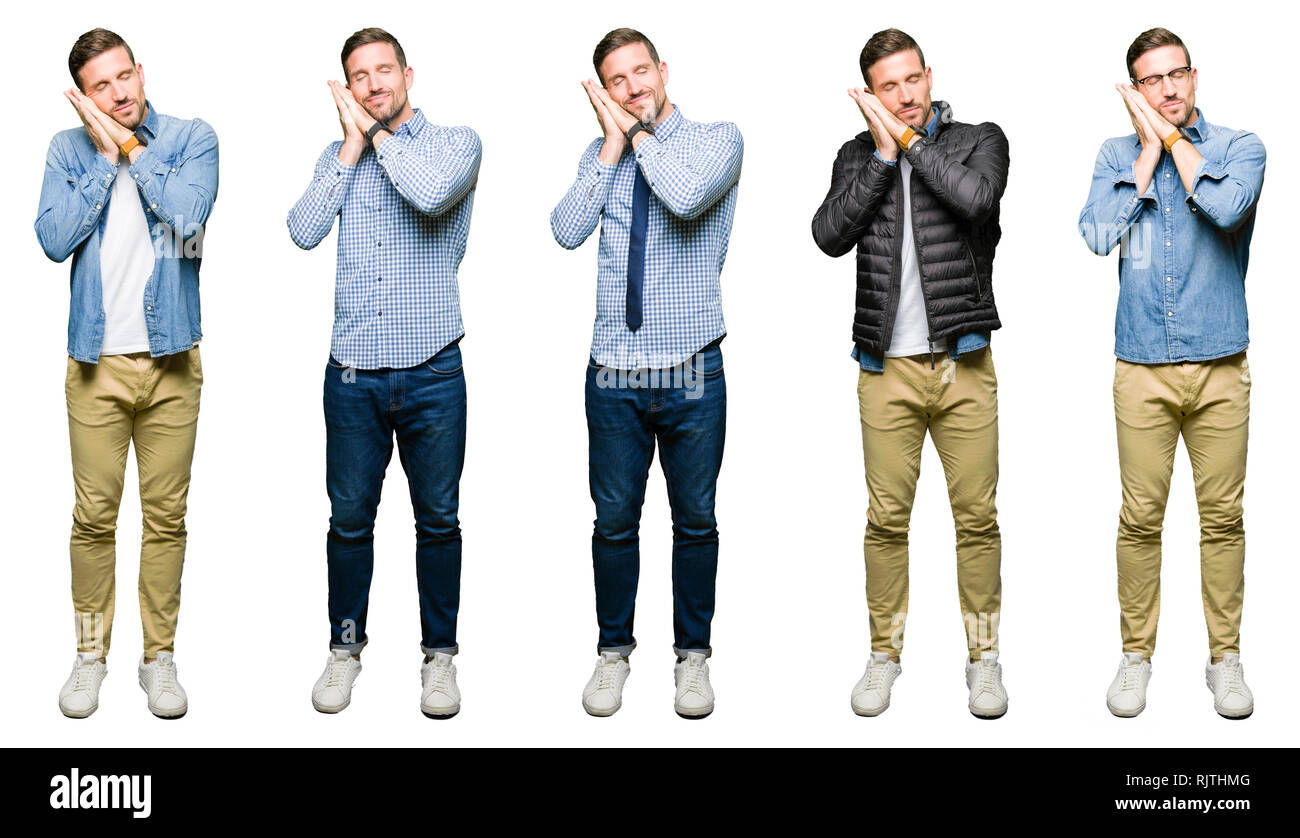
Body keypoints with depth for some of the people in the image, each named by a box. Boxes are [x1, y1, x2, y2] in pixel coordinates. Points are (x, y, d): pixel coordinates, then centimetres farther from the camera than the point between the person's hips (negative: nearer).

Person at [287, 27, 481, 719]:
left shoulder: (456, 142, 1)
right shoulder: (339, 155, 11)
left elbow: (431, 193, -22)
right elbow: (303, 231, -5)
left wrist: (377, 131, -8)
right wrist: (353, 145, -4)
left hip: (432, 372, -2)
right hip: (353, 371, 3)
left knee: (438, 519, 7)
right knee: (350, 518, 10)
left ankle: (439, 654, 20)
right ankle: (345, 647, 25)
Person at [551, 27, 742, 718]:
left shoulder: (717, 139, -1)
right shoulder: (602, 153, 9)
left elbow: (685, 196, -22)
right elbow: (566, 230, -7)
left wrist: (641, 131, -9)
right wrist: (614, 144, -6)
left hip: (693, 373, -2)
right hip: (614, 372, 2)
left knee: (695, 521, 9)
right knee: (615, 521, 9)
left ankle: (692, 654, 24)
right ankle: (613, 651, 25)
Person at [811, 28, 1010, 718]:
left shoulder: (980, 140, 5)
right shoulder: (858, 154, 10)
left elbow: (976, 198, -19)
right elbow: (829, 235, -7)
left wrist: (909, 139, -9)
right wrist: (884, 152, -8)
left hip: (963, 364, -1)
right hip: (887, 369, 1)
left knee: (976, 517, 3)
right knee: (886, 519, 5)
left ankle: (983, 658, 16)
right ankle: (884, 655, 19)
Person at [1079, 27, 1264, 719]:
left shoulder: (1239, 147, 3)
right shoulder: (1117, 154, 7)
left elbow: (1227, 207, -20)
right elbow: (1097, 233, -10)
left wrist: (1173, 138, -7)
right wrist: (1149, 149, -5)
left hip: (1220, 369, 0)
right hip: (1142, 370, 0)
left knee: (1223, 516, 5)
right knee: (1140, 518, 3)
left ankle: (1225, 656, 18)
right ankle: (1136, 653, 17)